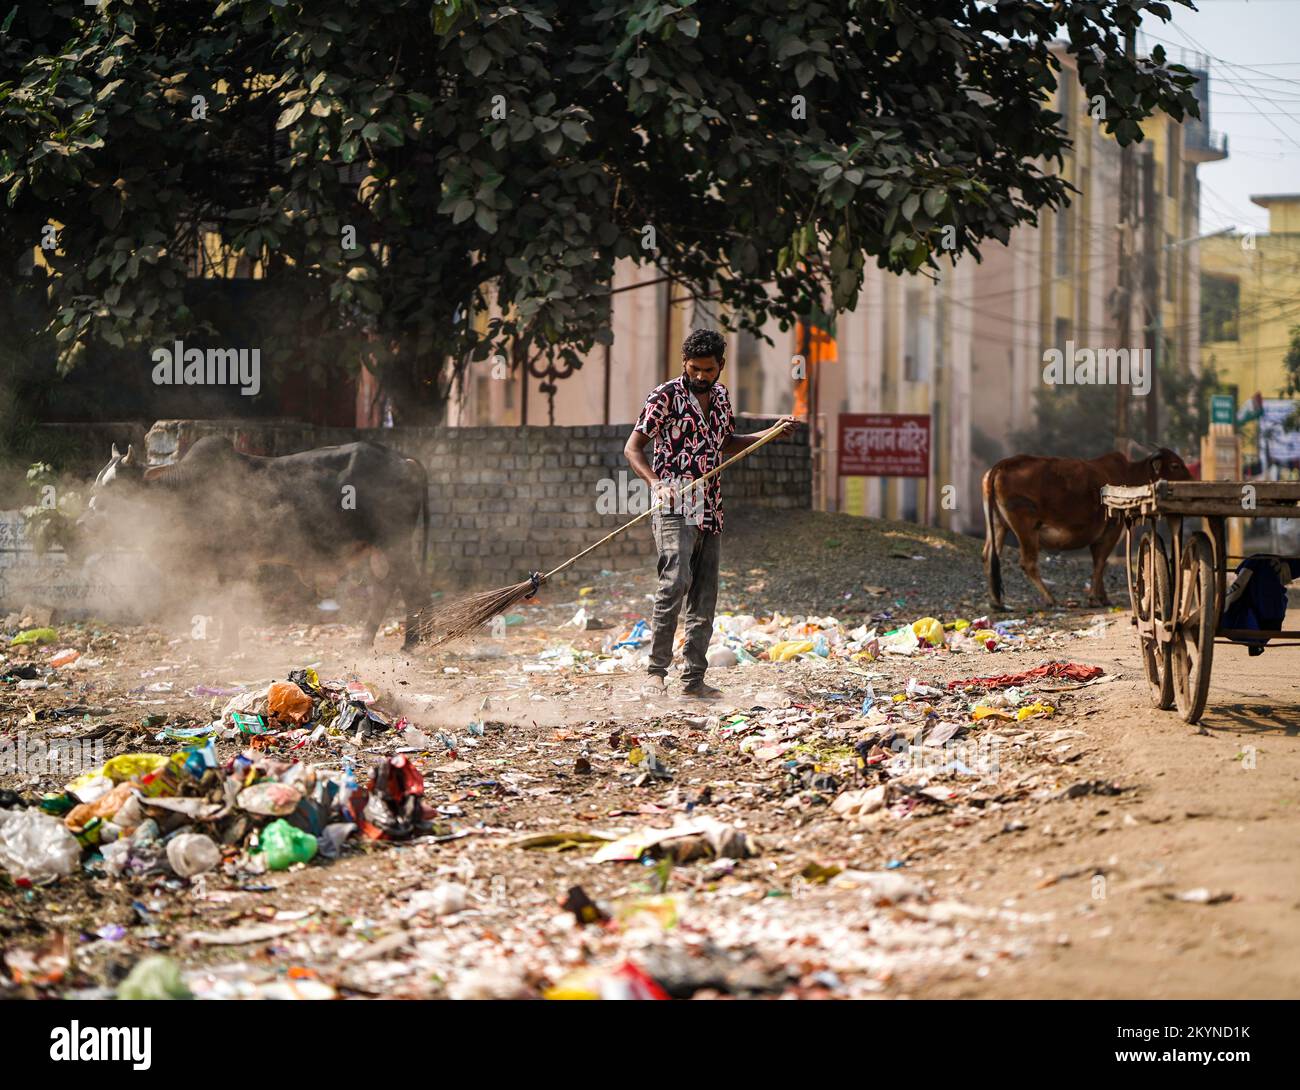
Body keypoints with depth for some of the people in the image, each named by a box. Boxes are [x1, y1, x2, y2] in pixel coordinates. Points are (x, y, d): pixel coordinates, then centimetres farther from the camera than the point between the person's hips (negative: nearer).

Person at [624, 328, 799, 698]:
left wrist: (771, 433, 21)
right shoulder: (665, 396, -4)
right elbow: (632, 448, -6)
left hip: (710, 512, 7)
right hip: (675, 508, -7)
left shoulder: (721, 396, 15)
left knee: (704, 598, 6)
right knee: (676, 580, -23)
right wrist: (657, 483, -22)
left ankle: (694, 680, 10)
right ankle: (657, 670, -19)